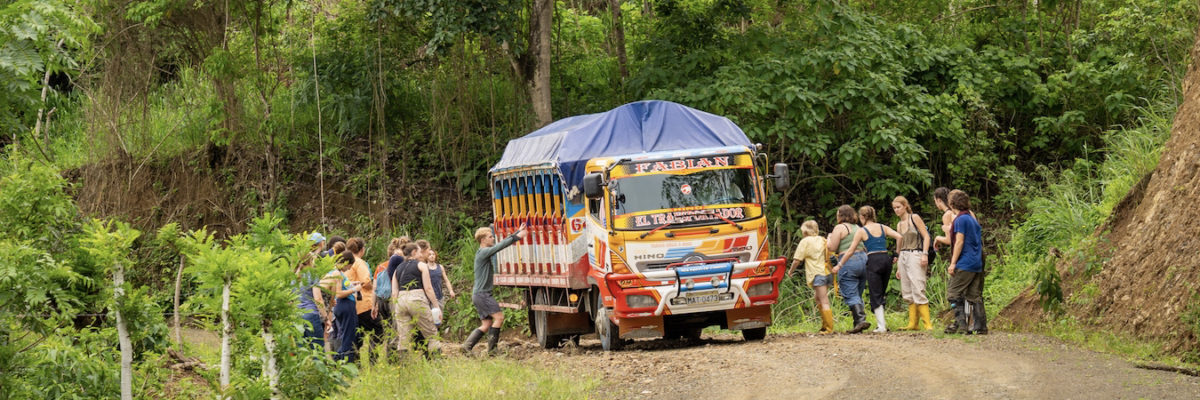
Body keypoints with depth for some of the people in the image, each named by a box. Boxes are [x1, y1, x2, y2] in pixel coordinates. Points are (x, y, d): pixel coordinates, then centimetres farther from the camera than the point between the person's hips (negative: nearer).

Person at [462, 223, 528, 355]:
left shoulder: (487, 252, 15)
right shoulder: (483, 252, -13)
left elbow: (503, 243, 19)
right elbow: (500, 246, -23)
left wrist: (518, 232, 17)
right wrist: (517, 237, -23)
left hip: (483, 294, 10)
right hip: (481, 294, -10)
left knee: (486, 325, 8)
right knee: (499, 317, -14)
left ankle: (467, 346, 5)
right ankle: (492, 348, -12)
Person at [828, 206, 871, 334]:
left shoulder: (840, 228, -3)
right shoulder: (858, 228, 18)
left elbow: (832, 248, -5)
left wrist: (829, 238, 14)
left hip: (848, 262, -7)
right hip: (863, 259, 7)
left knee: (850, 295, -8)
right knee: (857, 295, 12)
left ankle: (861, 319, -23)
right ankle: (858, 323, 9)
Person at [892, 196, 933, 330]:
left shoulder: (914, 218, -2)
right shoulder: (899, 225, 18)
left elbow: (926, 236, -7)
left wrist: (925, 254, -18)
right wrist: (898, 267, 21)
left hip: (915, 255, -7)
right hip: (903, 258, 7)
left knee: (918, 290, -15)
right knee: (908, 293, 4)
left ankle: (928, 323, -16)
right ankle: (913, 323, 8)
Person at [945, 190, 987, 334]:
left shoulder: (961, 219, -8)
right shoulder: (973, 219, 17)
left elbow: (959, 242, -13)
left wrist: (953, 263, -13)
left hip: (965, 263, -9)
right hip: (977, 264, 9)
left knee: (953, 292, -6)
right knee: (975, 295, 8)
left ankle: (960, 324, -15)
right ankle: (980, 326, 4)